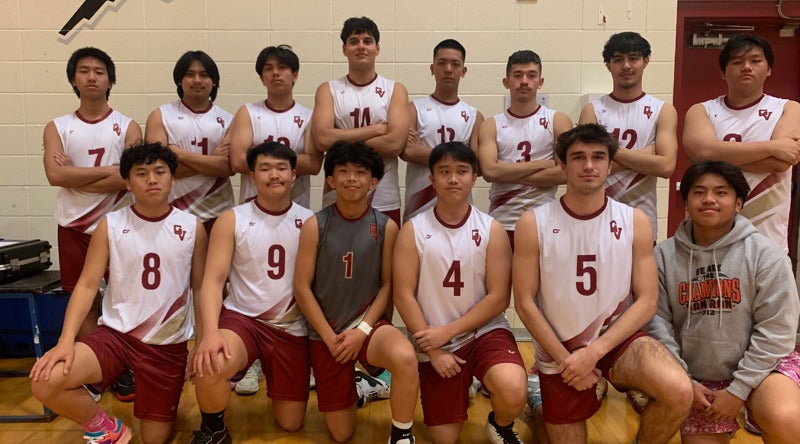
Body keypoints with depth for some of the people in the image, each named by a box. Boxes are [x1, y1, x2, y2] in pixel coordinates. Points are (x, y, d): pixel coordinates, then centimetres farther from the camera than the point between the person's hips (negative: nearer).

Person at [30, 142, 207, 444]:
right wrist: (66, 340, -18)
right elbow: (87, 285, -5)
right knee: (44, 383, -23)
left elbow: (201, 288, 1)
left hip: (169, 344, 0)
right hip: (115, 334, 1)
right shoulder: (110, 225, -4)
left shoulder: (192, 227, -5)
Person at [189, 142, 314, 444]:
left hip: (292, 328, 2)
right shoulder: (232, 220, -5)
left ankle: (274, 381, 41)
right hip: (242, 318, -1)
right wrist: (210, 332, -28)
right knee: (208, 366, -34)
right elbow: (213, 280, -12)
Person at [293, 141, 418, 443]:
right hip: (325, 333, 1)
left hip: (369, 325, 0)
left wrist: (363, 329, -13)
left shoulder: (386, 227, -5)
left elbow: (388, 285, -2)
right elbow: (302, 288, -6)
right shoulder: (314, 226, -7)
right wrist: (330, 338, -10)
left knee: (405, 358, -36)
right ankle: (356, 388, 40)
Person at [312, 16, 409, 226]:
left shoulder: (395, 90, 4)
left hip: (384, 203, 0)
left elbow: (395, 143, -11)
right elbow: (323, 139, -11)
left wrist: (342, 142, -9)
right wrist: (376, 129, -11)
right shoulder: (328, 90, 5)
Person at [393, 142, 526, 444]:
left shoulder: (492, 230, -4)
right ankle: (463, 389, 38)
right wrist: (434, 349, -13)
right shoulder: (413, 230, -5)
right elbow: (403, 296, -8)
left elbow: (498, 298, -8)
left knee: (512, 392, -30)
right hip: (435, 344, 1)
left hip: (486, 332, 0)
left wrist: (447, 332, -15)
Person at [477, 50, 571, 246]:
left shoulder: (558, 121, 5)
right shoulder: (491, 125, 7)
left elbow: (566, 172, -8)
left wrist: (509, 175, -9)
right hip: (501, 222, 1)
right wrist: (541, 164, -9)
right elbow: (489, 170, -10)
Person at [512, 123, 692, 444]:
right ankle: (540, 410, 41)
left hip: (618, 340, 1)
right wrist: (565, 358, -11)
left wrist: (595, 351, -17)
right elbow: (524, 302, -8)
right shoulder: (532, 224, -9)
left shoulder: (635, 222, -5)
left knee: (679, 393, -28)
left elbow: (647, 300, -7)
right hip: (558, 351, 0)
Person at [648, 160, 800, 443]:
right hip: (698, 377, 2)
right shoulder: (664, 255, -6)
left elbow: (776, 329, -12)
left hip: (761, 365, -2)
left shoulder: (765, 253, -11)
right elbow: (658, 322, -6)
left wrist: (738, 389, -14)